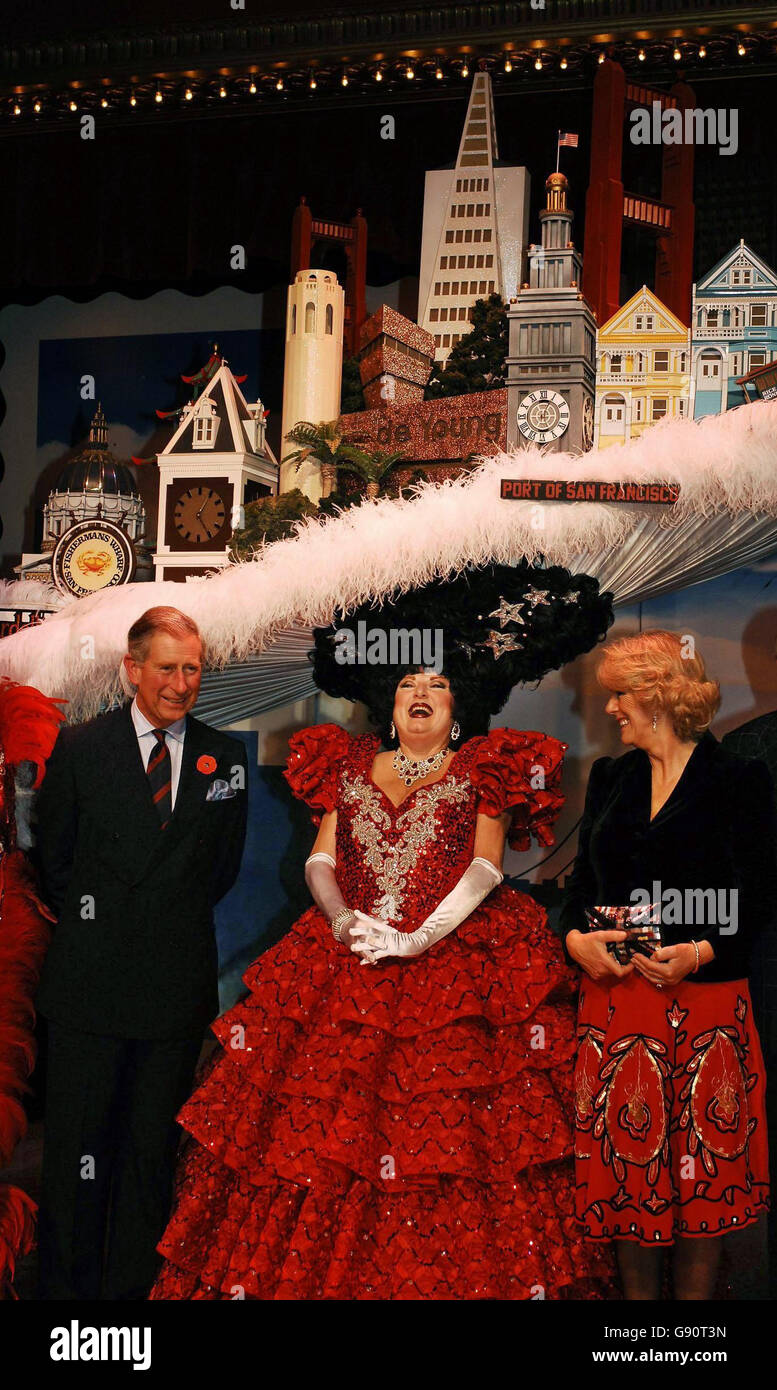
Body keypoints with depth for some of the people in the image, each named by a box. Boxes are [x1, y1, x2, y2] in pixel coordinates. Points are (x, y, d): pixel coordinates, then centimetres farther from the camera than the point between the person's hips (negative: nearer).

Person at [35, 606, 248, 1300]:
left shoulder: (224, 755, 4)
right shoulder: (80, 747, 0)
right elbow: (54, 858, 7)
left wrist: (175, 919, 8)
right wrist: (94, 921, 7)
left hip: (179, 980, 2)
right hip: (92, 981, -1)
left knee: (154, 1146, 11)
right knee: (76, 1143, 5)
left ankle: (132, 1284, 23)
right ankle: (66, 1284, 18)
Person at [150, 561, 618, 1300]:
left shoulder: (484, 772, 8)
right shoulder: (349, 769, 17)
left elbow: (484, 867, -3)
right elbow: (319, 861, 10)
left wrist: (418, 940, -15)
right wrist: (342, 920, -10)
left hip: (455, 968, -3)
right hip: (345, 971, 3)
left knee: (450, 1143, -8)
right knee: (322, 1131, -3)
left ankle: (461, 1278, 1)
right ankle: (307, 1272, 5)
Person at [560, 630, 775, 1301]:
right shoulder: (610, 778, 14)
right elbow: (583, 879, 15)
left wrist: (702, 951, -20)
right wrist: (574, 935, -5)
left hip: (705, 1000, -4)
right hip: (615, 994, 4)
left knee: (702, 1174, 3)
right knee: (626, 1166, 6)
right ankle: (637, 1297, 19)